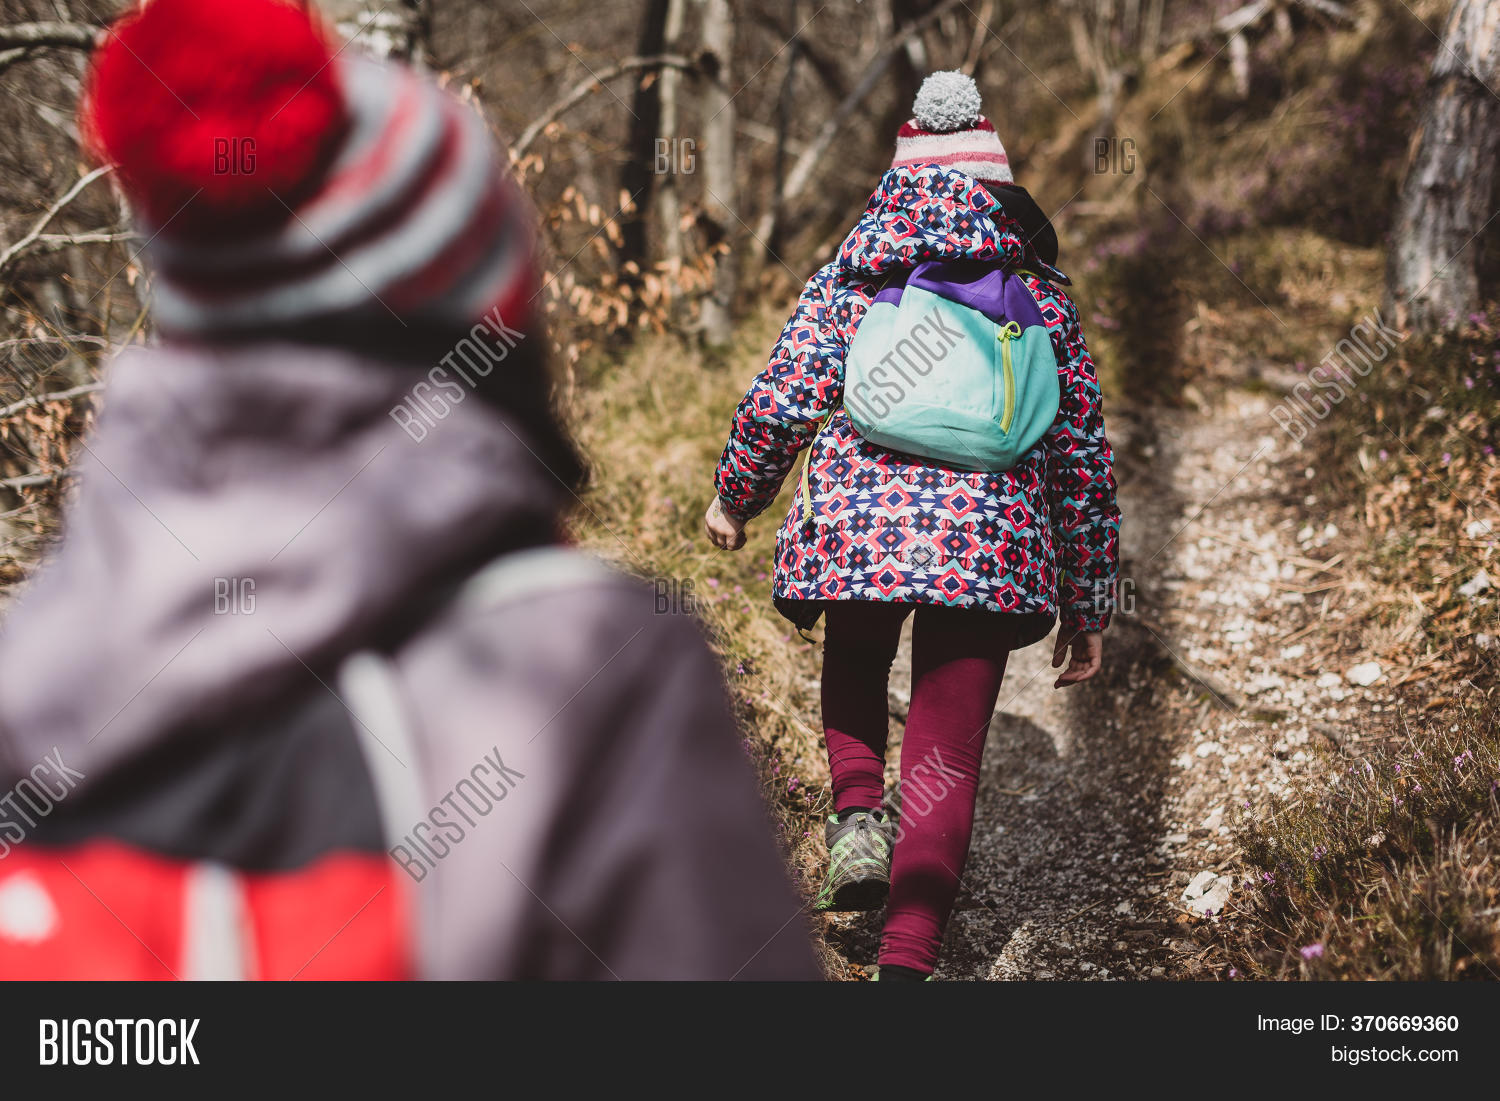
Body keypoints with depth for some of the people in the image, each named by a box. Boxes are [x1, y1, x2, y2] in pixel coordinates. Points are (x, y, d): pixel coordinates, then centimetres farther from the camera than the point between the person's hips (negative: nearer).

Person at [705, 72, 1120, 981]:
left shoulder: (848, 282, 10)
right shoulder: (1044, 299, 13)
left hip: (855, 529, 0)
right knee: (948, 759, 5)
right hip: (992, 546, 0)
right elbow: (1082, 454, 13)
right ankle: (909, 955, -4)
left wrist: (734, 499, 22)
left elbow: (780, 401, 3)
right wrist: (1088, 600, 20)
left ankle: (859, 813, 7)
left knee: (854, 671, 30)